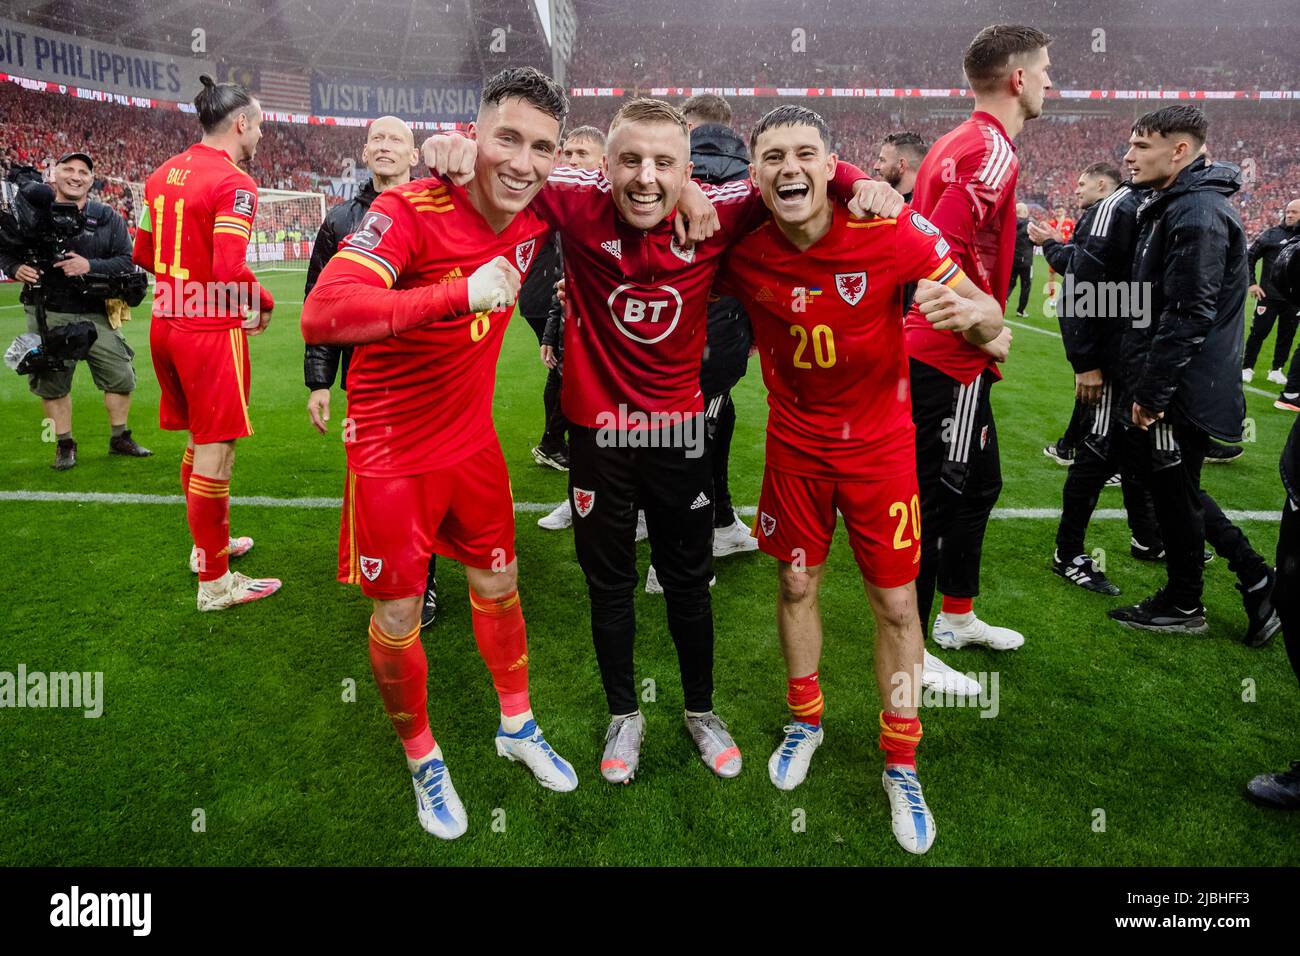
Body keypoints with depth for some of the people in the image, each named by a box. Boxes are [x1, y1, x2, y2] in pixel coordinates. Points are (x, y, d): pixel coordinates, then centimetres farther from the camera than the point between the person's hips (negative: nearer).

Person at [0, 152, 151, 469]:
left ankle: (119, 438, 22)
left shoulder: (108, 218, 4)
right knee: (52, 381, 5)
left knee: (121, 378, 3)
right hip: (48, 314, 0)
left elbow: (126, 261, -3)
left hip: (97, 314, 1)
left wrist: (90, 266, -18)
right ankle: (65, 444, 20)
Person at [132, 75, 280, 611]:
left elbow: (142, 253, 16)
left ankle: (209, 543, 38)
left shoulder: (163, 174, 10)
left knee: (199, 442, 22)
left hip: (167, 323, 9)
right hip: (212, 332, -8)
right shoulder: (234, 185, -15)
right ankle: (215, 582, 10)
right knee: (214, 454, 0)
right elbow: (230, 271, -23)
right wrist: (263, 302, -6)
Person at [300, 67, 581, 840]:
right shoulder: (410, 211, -24)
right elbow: (322, 314, -39)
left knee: (499, 585, 18)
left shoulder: (537, 218, -5)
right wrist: (461, 292, -44)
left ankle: (518, 726, 41)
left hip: (474, 442, 6)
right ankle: (423, 760, 33)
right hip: (393, 451, -5)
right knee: (399, 615, 7)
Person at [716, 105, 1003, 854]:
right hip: (796, 441, 2)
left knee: (897, 603, 4)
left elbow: (989, 320, -13)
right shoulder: (743, 250, -14)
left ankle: (902, 763, 24)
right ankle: (806, 721, 38)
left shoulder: (893, 232, -20)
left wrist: (969, 311, -37)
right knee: (797, 584, 13)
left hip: (880, 441, -1)